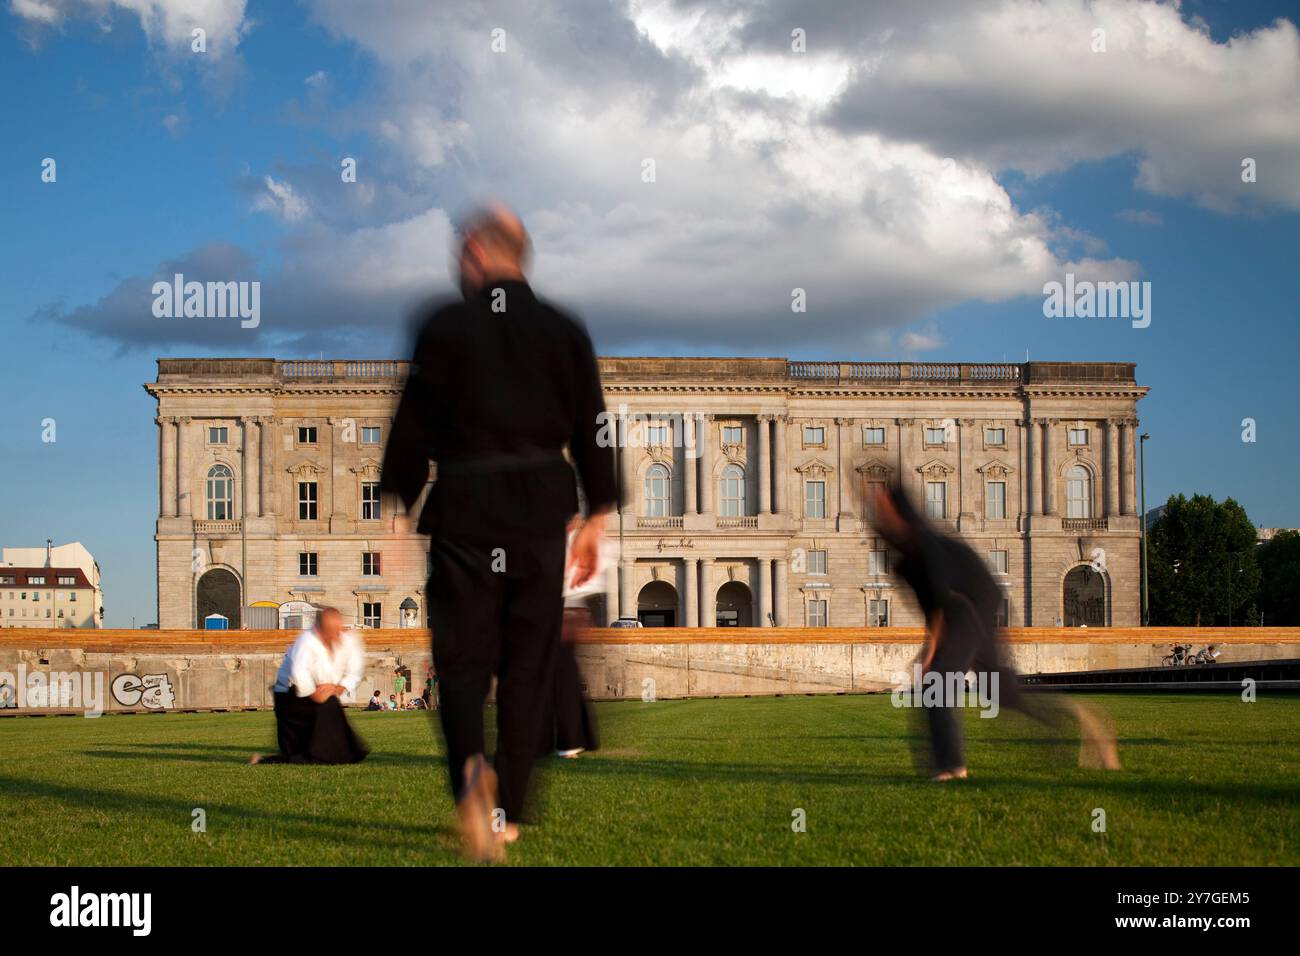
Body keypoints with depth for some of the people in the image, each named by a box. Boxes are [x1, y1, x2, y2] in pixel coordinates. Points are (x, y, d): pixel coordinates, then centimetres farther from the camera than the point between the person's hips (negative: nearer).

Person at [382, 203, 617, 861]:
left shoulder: (445, 327, -4)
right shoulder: (564, 331, 4)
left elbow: (413, 424, -4)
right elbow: (591, 427, 6)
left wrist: (398, 509, 4)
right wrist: (596, 517, 13)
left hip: (465, 509, -2)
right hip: (541, 508, 2)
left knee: (461, 656, 4)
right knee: (528, 662, 10)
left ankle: (471, 766, -25)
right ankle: (509, 809, 14)